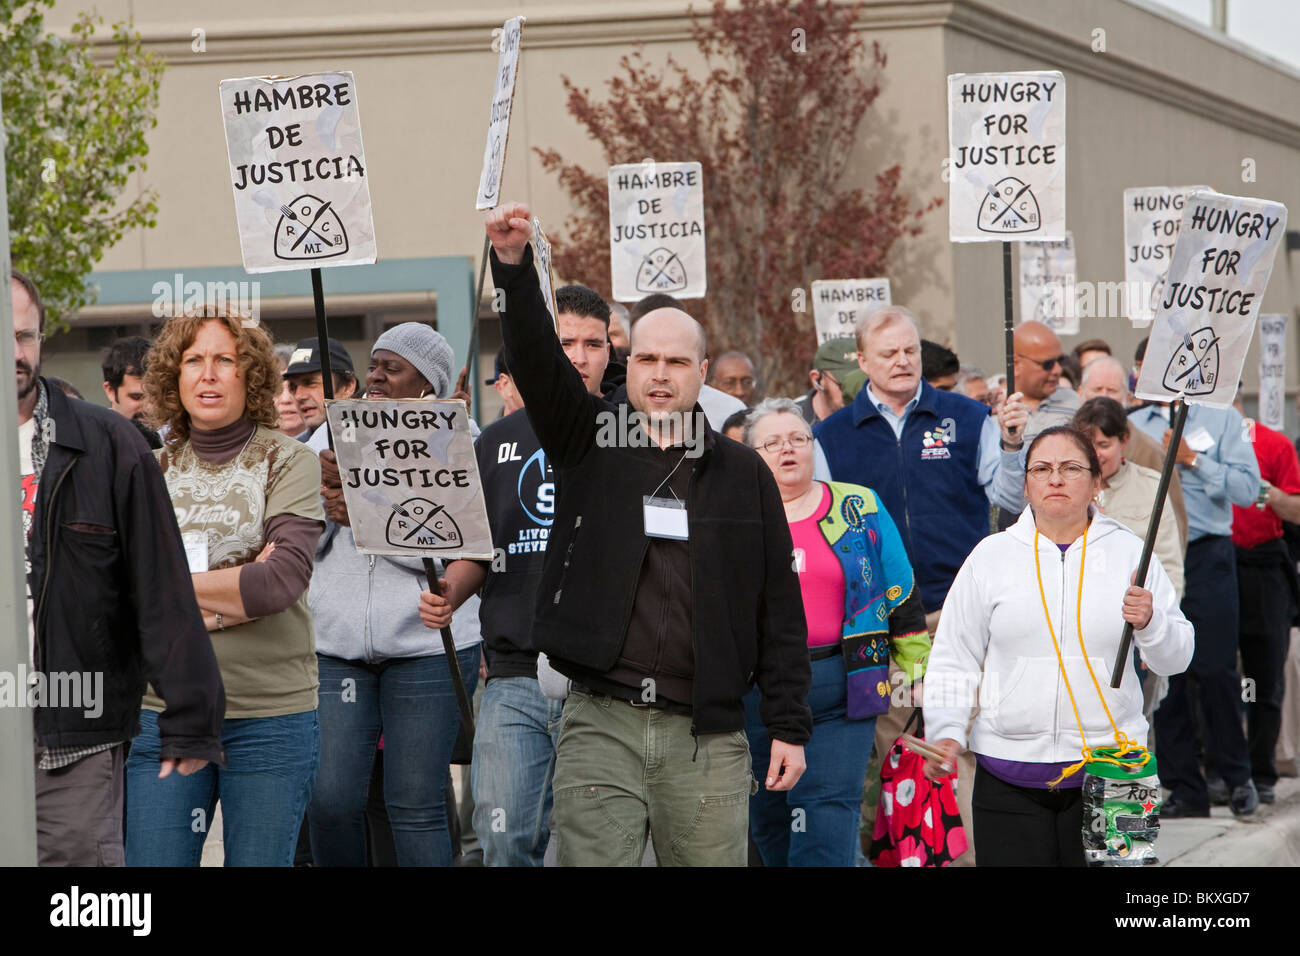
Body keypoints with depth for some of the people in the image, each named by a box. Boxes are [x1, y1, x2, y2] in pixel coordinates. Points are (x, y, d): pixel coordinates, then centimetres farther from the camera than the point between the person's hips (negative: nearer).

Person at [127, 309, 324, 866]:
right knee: (152, 861, 0)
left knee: (260, 861, 5)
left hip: (270, 713, -2)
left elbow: (283, 581, -15)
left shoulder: (289, 463, -1)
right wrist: (236, 595, -13)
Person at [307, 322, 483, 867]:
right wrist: (320, 489, -6)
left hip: (427, 645, -3)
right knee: (329, 798, -5)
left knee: (415, 803, -2)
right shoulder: (330, 436, 15)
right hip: (336, 645, 3)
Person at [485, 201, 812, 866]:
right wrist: (513, 263, -24)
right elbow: (536, 361, -8)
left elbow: (780, 607, 8)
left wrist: (788, 726, 3)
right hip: (600, 727, -1)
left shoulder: (743, 475, 9)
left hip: (707, 737, 1)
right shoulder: (588, 443, 8)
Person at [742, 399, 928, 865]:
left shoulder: (860, 509, 7)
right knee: (767, 820, 10)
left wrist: (917, 677, 8)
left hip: (838, 687, -2)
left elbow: (903, 601, 10)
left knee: (828, 812, -11)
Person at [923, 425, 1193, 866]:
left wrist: (1149, 623, -14)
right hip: (1008, 776, 0)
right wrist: (945, 729, -7)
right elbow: (954, 658, 8)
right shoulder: (990, 556, 7)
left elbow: (1176, 659, 7)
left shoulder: (1130, 552, 7)